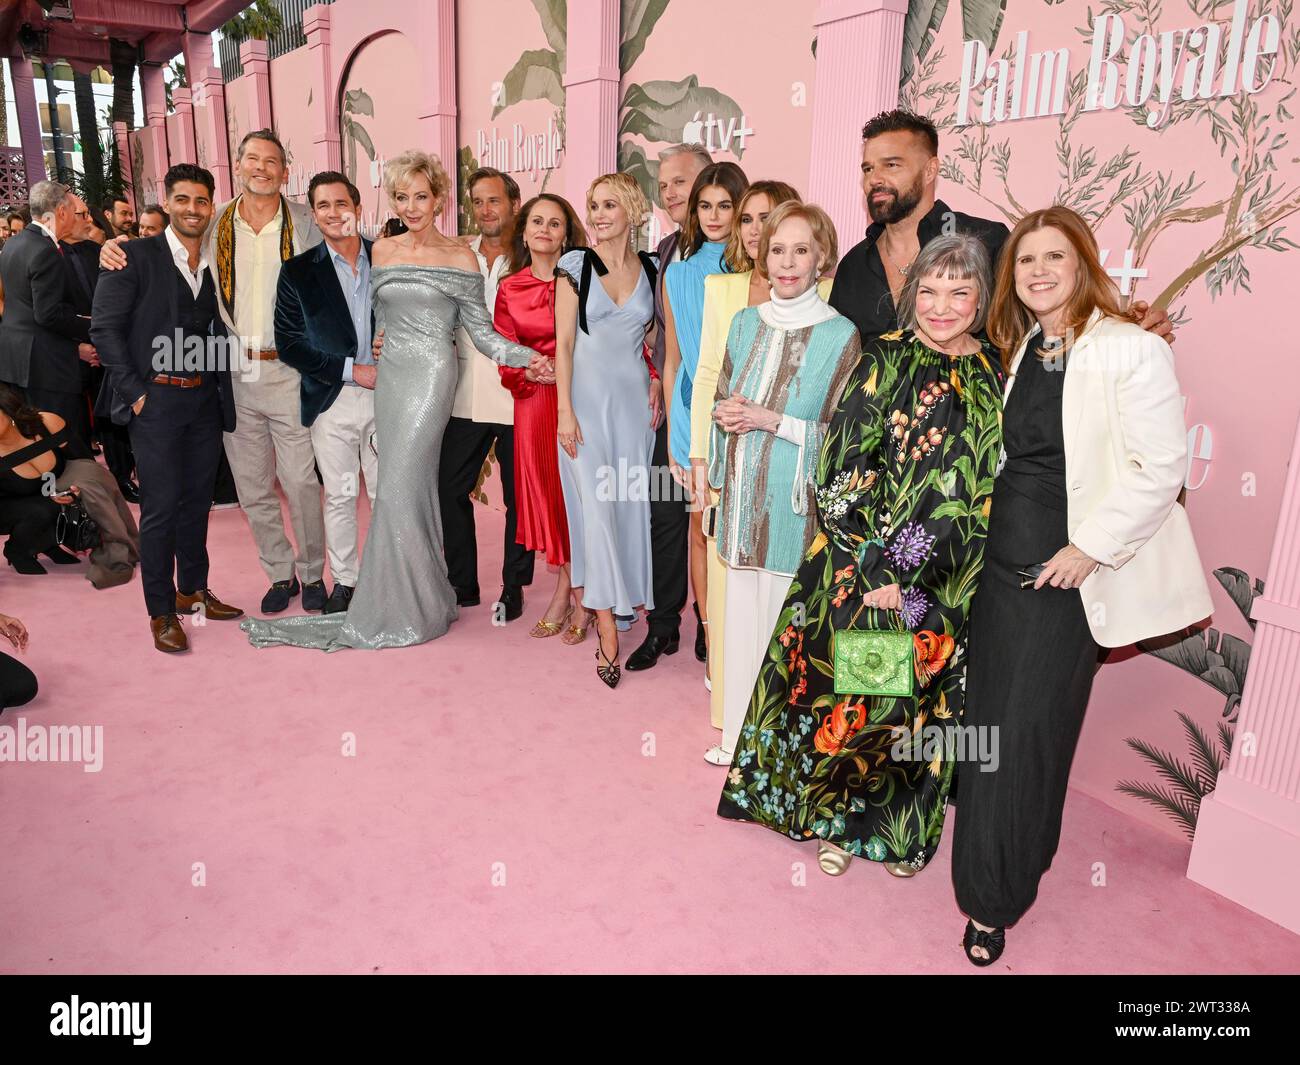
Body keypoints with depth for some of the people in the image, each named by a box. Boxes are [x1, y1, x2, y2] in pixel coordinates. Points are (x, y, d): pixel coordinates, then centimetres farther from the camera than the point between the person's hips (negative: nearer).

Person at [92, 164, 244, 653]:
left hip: (205, 400, 5)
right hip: (156, 401, -5)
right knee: (160, 508, -1)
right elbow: (105, 328, -7)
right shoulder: (136, 256, -5)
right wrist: (134, 392, -11)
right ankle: (162, 612, 10)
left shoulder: (217, 263, 10)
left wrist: (223, 391, 3)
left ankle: (193, 591, 28)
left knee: (197, 501, 13)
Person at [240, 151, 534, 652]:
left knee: (398, 490, -8)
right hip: (390, 374, 5)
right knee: (415, 487, 8)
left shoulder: (459, 257, -1)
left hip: (430, 376, -5)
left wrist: (528, 356, -16)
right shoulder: (380, 251, 12)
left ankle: (399, 608, 5)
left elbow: (481, 331, -2)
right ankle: (421, 598, 19)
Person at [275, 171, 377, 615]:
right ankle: (344, 581, 22)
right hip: (332, 401, 0)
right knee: (339, 497, 7)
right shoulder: (298, 271, 3)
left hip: (385, 395, 1)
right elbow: (288, 343, -2)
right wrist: (351, 371, -10)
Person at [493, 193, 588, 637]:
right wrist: (532, 371, -14)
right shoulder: (509, 289, 9)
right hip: (535, 401, 3)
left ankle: (566, 591, 10)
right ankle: (571, 585, 15)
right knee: (545, 489, 3)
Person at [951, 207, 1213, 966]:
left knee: (1029, 729, 1)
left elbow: (1162, 467, -15)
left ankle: (996, 901, 18)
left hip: (1069, 569, -6)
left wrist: (1090, 547, -16)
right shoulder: (1020, 351, 10)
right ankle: (991, 886, 33)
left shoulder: (1133, 351, -11)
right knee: (990, 722, 13)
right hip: (1002, 558, 6)